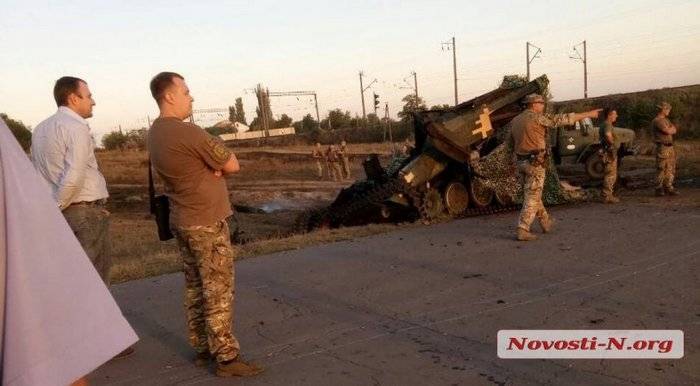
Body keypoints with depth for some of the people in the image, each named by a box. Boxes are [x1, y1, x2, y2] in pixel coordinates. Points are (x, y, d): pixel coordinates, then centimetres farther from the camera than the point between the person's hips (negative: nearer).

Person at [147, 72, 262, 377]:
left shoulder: (155, 133, 9)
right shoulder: (187, 132, -21)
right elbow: (233, 165, -13)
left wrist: (213, 165, -5)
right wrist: (218, 162, 6)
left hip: (182, 221, 9)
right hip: (207, 223, -9)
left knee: (195, 287, 15)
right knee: (218, 291, -3)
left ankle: (202, 348, 24)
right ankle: (226, 357, 3)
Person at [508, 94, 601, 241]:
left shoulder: (515, 121, 10)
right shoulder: (537, 117, -11)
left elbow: (511, 142, 17)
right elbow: (563, 119, -9)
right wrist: (588, 114, -2)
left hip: (521, 162, 8)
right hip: (535, 163, -8)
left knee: (532, 194, 18)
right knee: (532, 197, -4)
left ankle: (546, 222, 35)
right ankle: (522, 231, -8)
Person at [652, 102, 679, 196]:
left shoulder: (666, 120, 18)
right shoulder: (657, 121, -13)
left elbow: (674, 130, 16)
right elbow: (668, 131, -18)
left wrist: (670, 129, -3)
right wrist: (672, 128, 1)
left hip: (670, 147, 9)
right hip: (662, 148, -9)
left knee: (671, 169, 9)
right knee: (661, 170, -5)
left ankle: (668, 188, 14)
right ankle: (659, 189, 1)